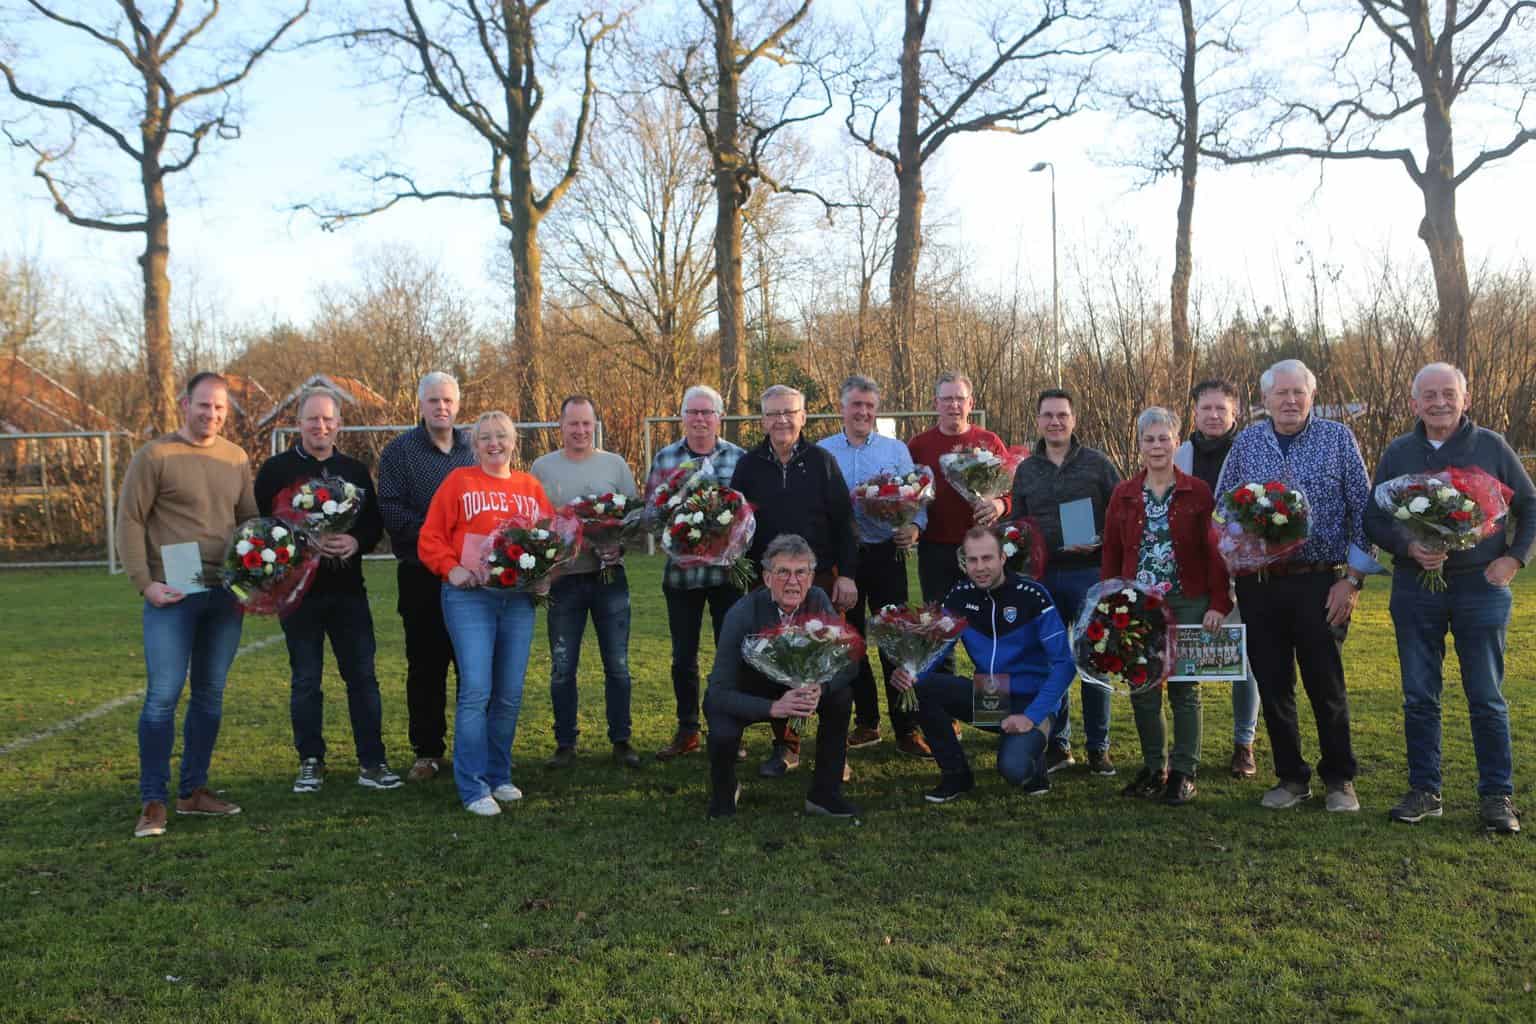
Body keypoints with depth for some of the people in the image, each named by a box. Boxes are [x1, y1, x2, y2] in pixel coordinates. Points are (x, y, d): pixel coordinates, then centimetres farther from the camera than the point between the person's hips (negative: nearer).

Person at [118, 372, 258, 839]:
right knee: (163, 694, -6)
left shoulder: (236, 459, 11)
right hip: (172, 594, -5)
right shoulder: (155, 456, -3)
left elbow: (250, 521, 17)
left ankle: (194, 790, 20)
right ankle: (153, 801, 3)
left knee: (210, 695, 9)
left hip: (225, 595, 5)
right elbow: (129, 521, -4)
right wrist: (145, 583, -10)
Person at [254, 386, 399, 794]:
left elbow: (375, 523, 9)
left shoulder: (355, 471, 11)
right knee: (305, 681, 7)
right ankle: (310, 762, 18)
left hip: (348, 589, 2)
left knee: (362, 676, 2)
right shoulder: (276, 470, 2)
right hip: (298, 589, -2)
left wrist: (356, 541, -13)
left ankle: (372, 762, 8)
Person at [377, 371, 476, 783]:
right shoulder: (399, 451, 2)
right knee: (425, 666, 5)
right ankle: (428, 751, 15)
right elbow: (390, 510, -6)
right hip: (421, 575, -2)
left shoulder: (476, 448, 10)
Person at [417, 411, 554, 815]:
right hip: (470, 597, -4)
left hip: (518, 598, 4)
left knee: (510, 694, 7)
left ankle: (499, 776, 22)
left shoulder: (531, 487, 13)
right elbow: (430, 539, 1)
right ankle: (473, 789, -2)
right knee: (476, 690, -9)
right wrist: (451, 569, -13)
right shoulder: (458, 482, 3)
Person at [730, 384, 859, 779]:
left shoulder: (822, 461, 3)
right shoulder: (749, 465, 6)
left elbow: (843, 520, 1)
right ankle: (785, 747, 19)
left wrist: (847, 574, -4)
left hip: (820, 578, -1)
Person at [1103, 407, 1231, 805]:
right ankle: (1153, 769, 20)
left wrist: (1218, 604, -10)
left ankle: (1184, 773, 13)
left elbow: (1215, 551, -2)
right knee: (1141, 687, 6)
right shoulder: (1123, 495, 8)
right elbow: (1111, 554, 8)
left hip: (1187, 604, -2)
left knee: (1184, 689, 3)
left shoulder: (1198, 493, 0)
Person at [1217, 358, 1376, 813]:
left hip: (1319, 584, -2)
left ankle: (1339, 779, 21)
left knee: (1326, 686, 4)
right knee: (1272, 686, 8)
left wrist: (1352, 578, -6)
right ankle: (1290, 777, 23)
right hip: (1259, 584, 2)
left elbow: (1362, 510, 0)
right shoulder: (1246, 443, 7)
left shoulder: (1337, 438, 1)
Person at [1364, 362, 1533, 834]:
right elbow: (1373, 519, 6)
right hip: (1415, 588, 2)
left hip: (1481, 585, -2)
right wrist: (1409, 547, -12)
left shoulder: (1491, 447, 1)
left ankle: (1497, 796, 14)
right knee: (1419, 697, 7)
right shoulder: (1397, 454, 5)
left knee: (1487, 698, 4)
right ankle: (1424, 791, 17)